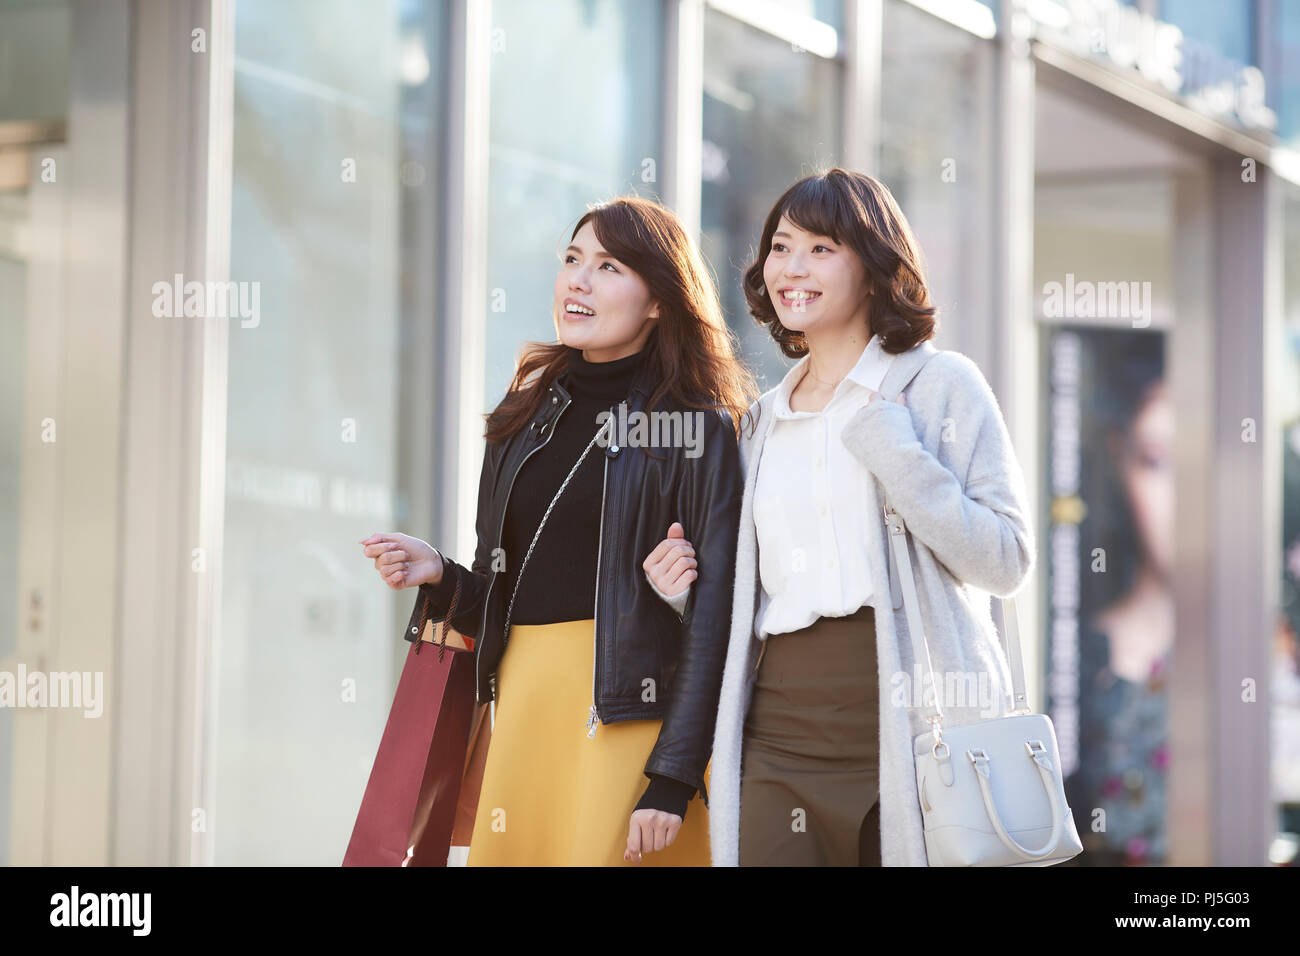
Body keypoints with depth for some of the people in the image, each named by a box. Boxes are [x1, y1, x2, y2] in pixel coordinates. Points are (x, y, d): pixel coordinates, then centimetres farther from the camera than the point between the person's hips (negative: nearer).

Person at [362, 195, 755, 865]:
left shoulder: (702, 429, -3)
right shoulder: (527, 414, 15)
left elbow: (714, 615, -10)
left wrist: (673, 777, -17)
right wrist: (438, 576, -2)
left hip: (633, 710, -5)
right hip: (524, 704, 5)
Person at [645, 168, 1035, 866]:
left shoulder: (940, 383, 2)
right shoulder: (765, 419, 18)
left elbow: (1006, 561, -7)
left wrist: (891, 448, -13)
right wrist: (691, 590, 6)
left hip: (912, 733, -4)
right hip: (778, 745, 4)